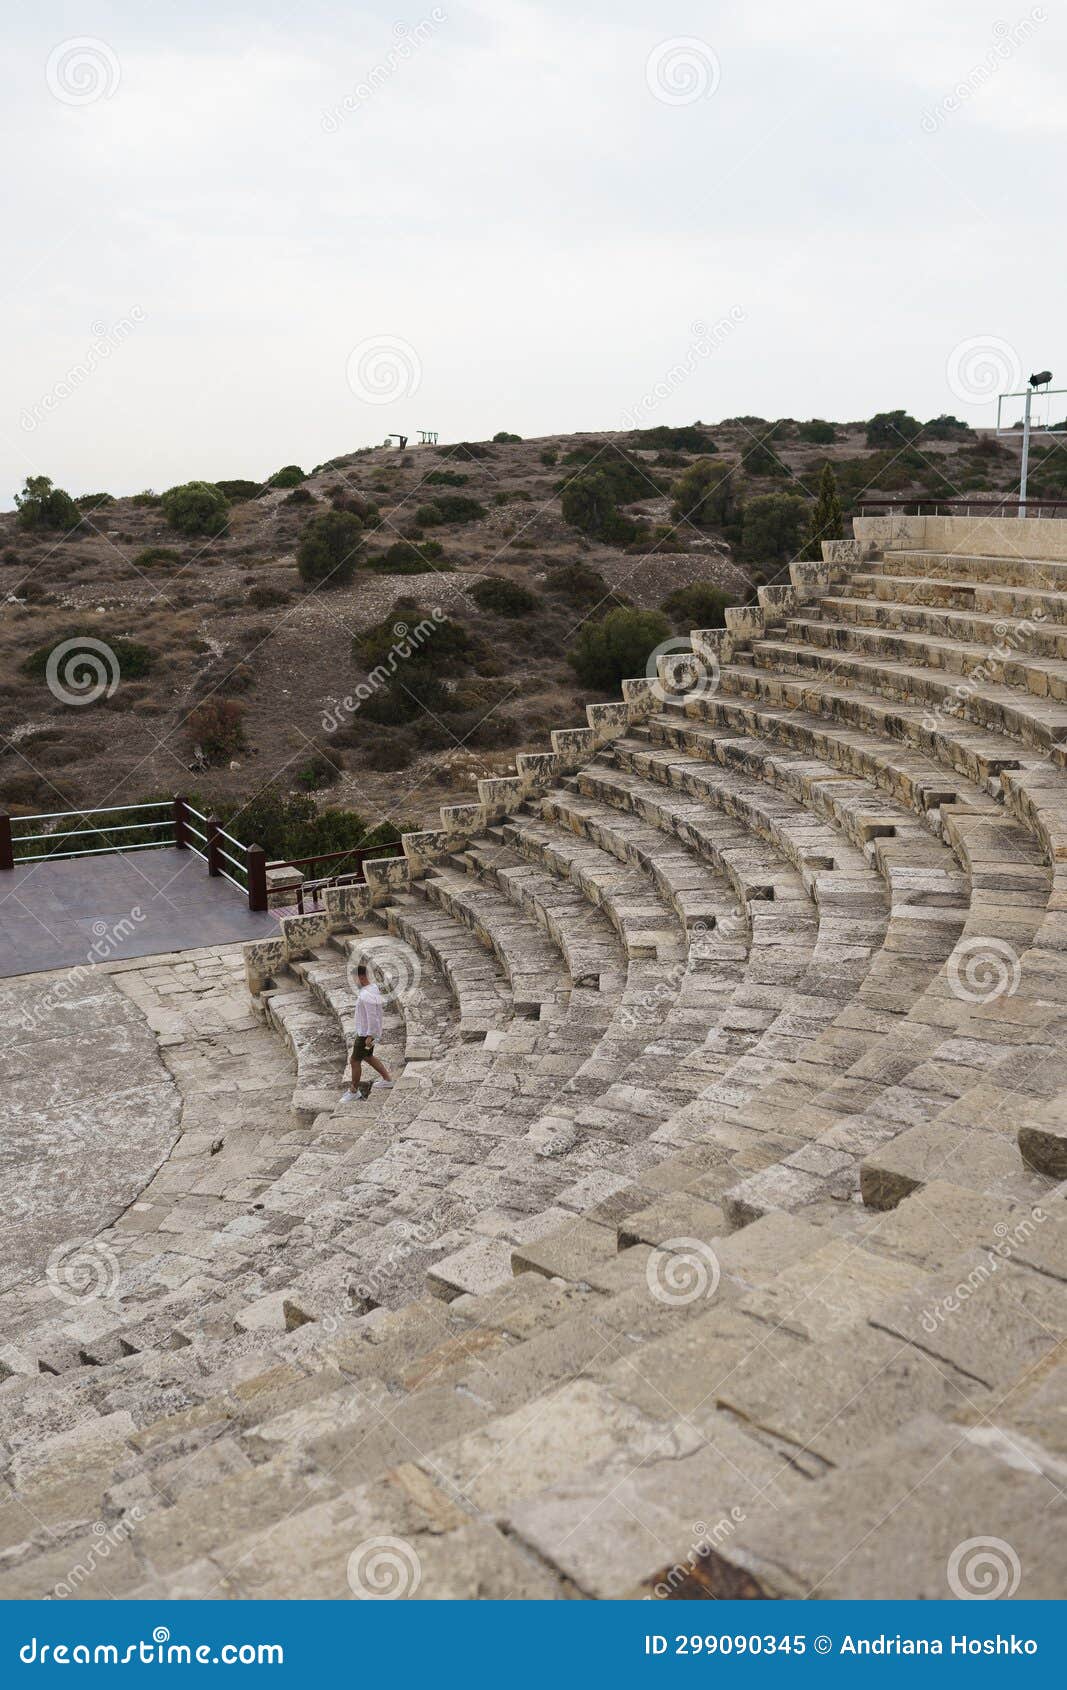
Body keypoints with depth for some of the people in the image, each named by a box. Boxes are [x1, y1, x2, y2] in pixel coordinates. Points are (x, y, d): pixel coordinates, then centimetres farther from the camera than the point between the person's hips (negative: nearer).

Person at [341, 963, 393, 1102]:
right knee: (368, 1057, 25)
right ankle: (387, 1079, 34)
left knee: (355, 1061, 3)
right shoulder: (373, 988, 3)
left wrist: (369, 1036, -22)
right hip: (365, 1032, 10)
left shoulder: (367, 995, -29)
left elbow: (372, 1017, -28)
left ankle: (353, 1091, 17)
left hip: (366, 1034, -10)